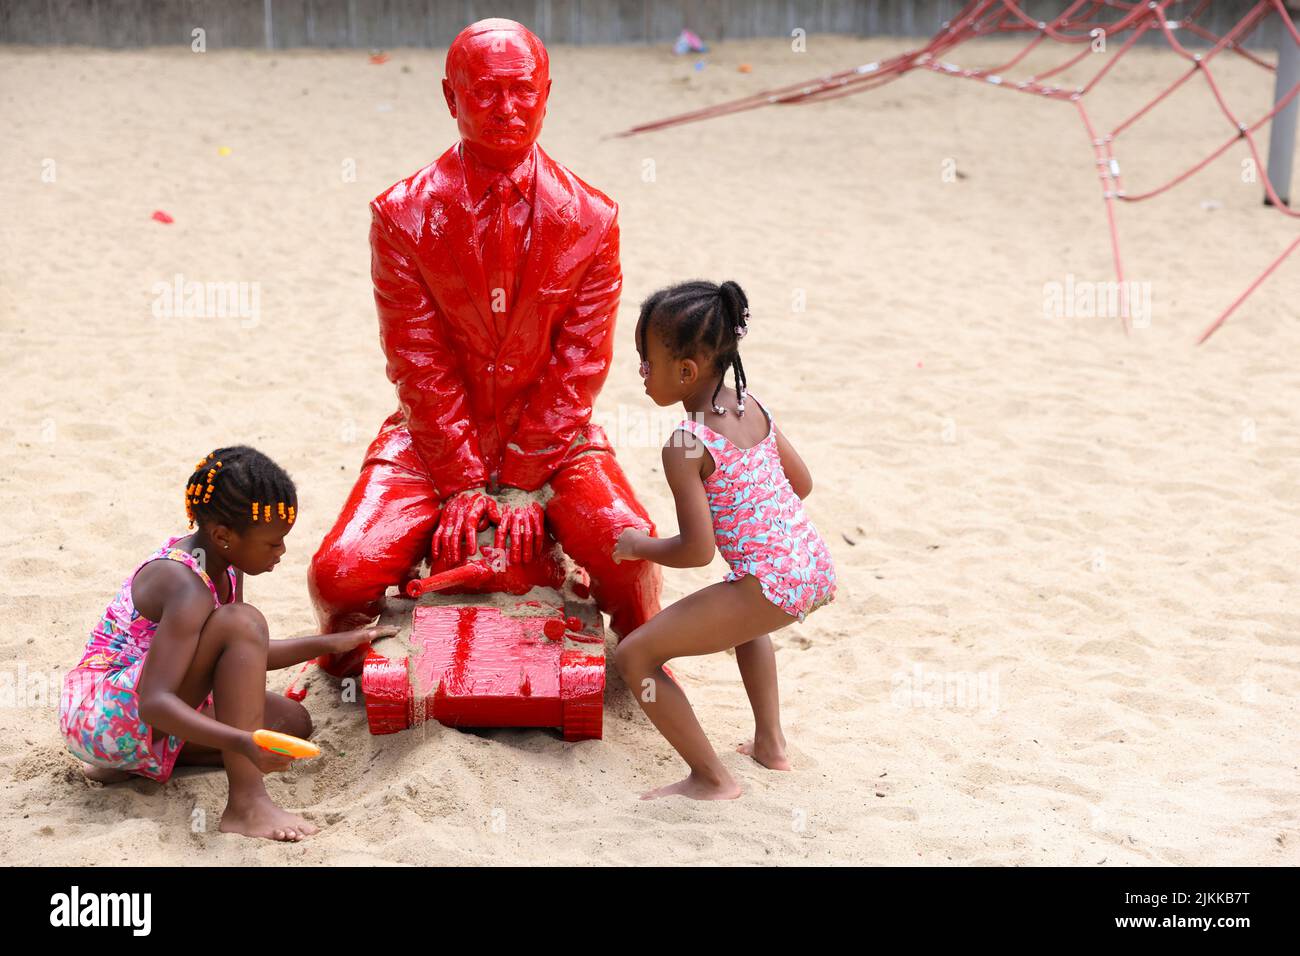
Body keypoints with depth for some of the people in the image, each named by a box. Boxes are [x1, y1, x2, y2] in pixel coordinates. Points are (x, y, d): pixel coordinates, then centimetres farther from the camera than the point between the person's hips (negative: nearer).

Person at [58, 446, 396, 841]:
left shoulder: (219, 564, 4)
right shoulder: (187, 588, -25)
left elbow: (244, 657, 20)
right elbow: (154, 704, -33)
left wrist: (329, 643, 15)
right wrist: (244, 742, -44)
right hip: (99, 715, -10)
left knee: (293, 722, 7)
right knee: (241, 622, -28)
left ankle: (134, 760, 6)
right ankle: (246, 805, -30)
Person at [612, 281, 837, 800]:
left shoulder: (684, 447, -14)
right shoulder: (754, 409, 9)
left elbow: (698, 550, -16)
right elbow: (802, 482, 19)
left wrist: (639, 545, 2)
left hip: (771, 584, -9)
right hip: (817, 569, 9)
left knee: (635, 655, -1)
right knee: (745, 614, 43)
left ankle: (712, 778, 5)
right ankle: (770, 743, 43)